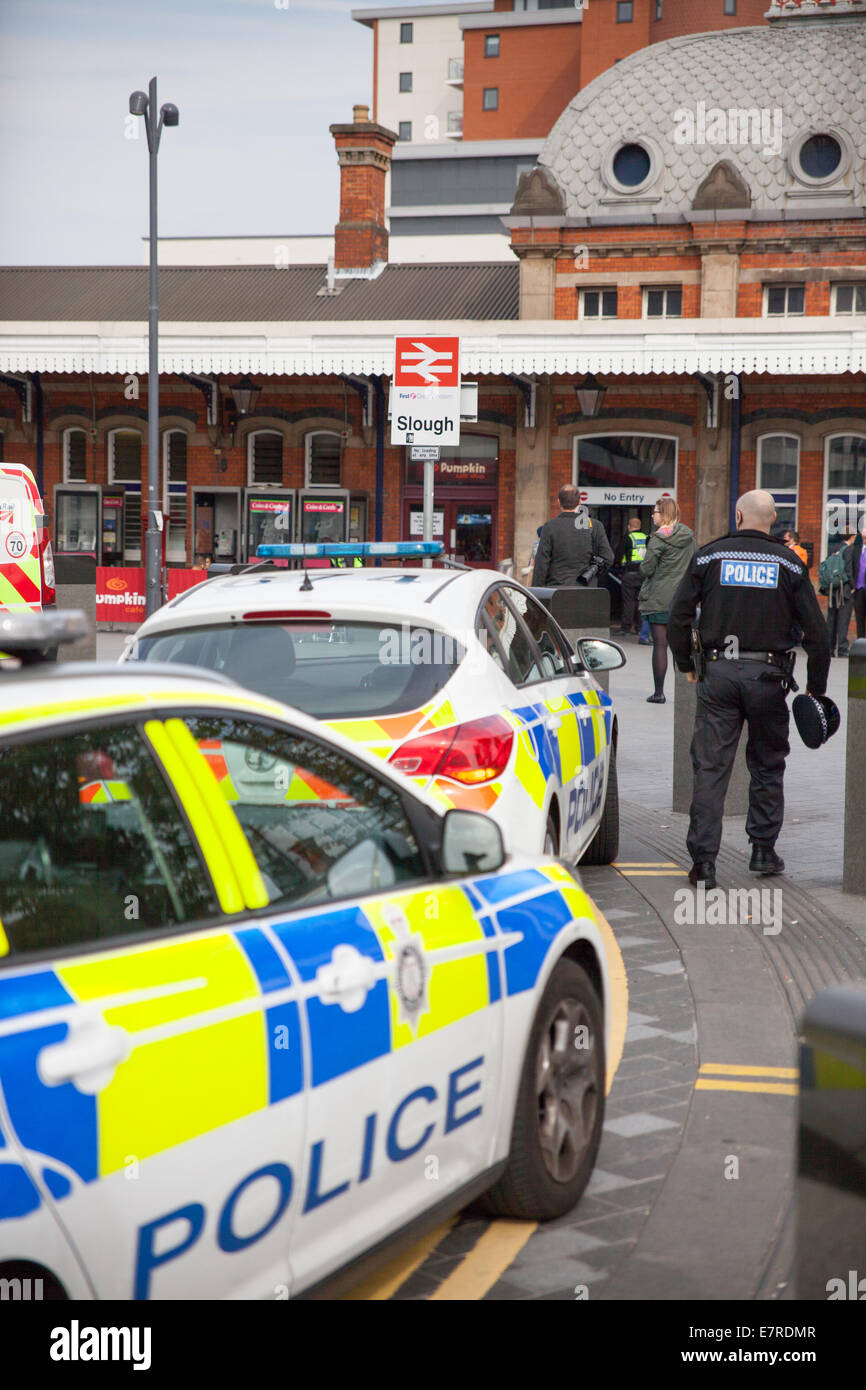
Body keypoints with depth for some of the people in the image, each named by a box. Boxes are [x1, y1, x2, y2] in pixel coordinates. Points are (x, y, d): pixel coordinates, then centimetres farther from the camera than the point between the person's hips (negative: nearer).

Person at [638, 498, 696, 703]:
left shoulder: (659, 538, -12)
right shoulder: (689, 536, 8)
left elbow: (646, 568, -14)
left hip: (660, 598, -6)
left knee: (659, 644, -2)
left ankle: (659, 692, 0)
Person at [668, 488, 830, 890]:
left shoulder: (709, 555, 2)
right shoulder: (789, 564, 3)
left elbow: (679, 616, 1)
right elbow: (815, 629, 1)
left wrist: (687, 664, 15)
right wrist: (815, 688, 9)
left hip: (718, 674, 0)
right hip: (768, 676, 0)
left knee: (710, 767, 1)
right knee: (767, 765, 17)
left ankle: (703, 860, -4)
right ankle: (763, 849, 21)